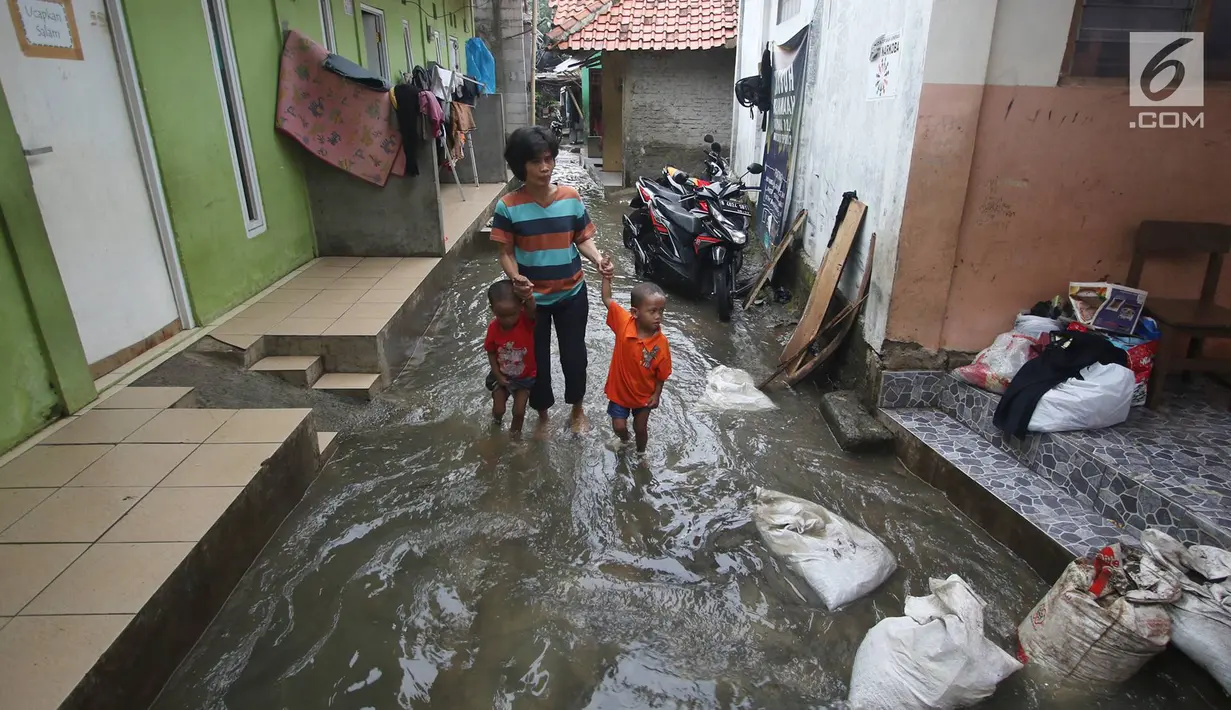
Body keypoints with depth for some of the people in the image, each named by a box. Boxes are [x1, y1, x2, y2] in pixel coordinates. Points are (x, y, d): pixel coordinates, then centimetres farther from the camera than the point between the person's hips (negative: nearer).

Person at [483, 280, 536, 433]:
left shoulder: (527, 320, -28)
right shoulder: (493, 328, -20)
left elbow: (532, 310, -53)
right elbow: (491, 353, -6)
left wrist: (527, 295, -74)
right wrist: (498, 376, -10)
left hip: (526, 376, -2)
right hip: (502, 376, 2)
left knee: (519, 411, -1)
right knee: (498, 410, 8)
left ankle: (515, 433, 31)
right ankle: (497, 421, 46)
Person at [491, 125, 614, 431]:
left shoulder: (571, 198, -7)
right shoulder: (508, 206, -13)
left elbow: (584, 239, 0)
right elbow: (506, 253, -9)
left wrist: (599, 260, -20)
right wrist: (515, 279, -29)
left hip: (572, 294, 1)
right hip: (531, 298, -1)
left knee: (574, 355, 13)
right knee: (536, 359, 12)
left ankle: (577, 409, 40)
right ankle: (543, 415, 37)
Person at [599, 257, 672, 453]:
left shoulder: (661, 342, -25)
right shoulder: (624, 323, -24)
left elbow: (661, 373, -12)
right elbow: (607, 300, -12)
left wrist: (656, 395, -11)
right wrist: (606, 277, -18)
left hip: (644, 394, 0)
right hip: (620, 389, 1)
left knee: (640, 428, 17)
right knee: (619, 426, 12)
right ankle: (625, 441, 49)